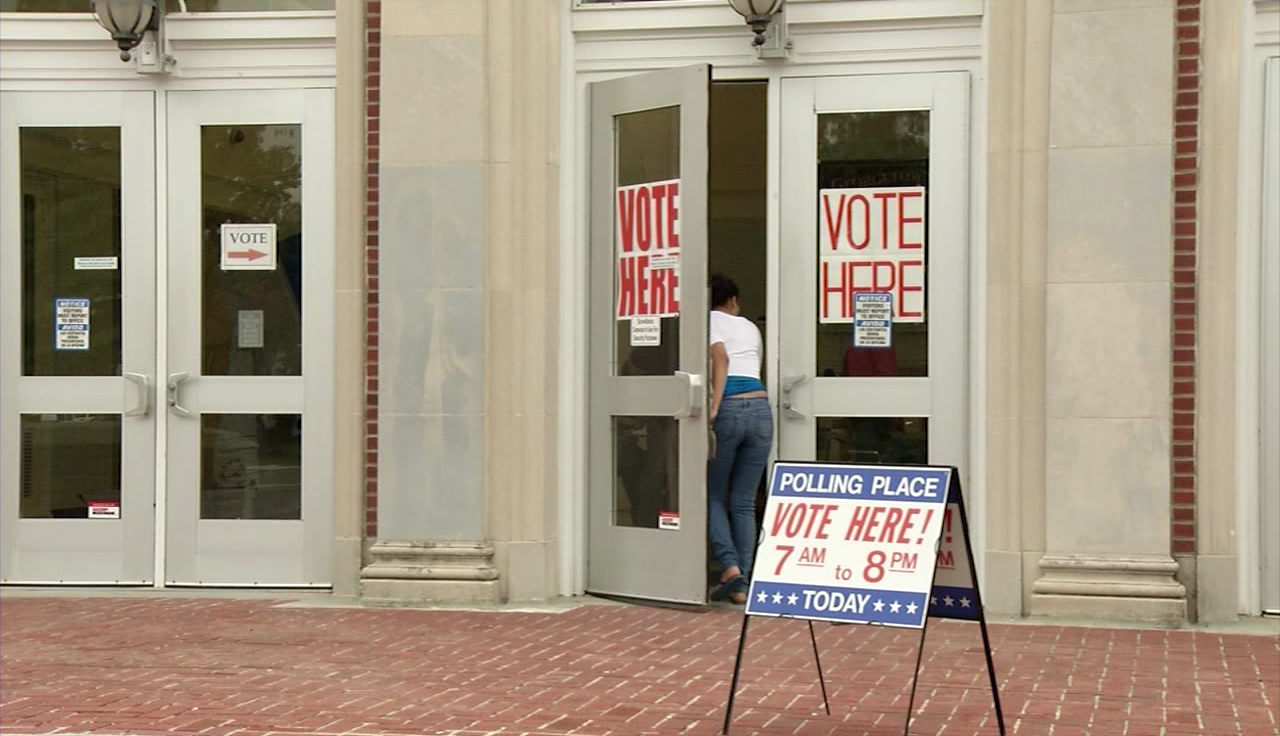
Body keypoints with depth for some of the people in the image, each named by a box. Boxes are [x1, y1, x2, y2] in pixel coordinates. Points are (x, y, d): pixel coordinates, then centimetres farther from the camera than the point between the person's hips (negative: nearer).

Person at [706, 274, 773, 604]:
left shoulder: (710, 322, 7)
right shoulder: (751, 328, 23)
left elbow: (720, 358, -11)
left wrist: (713, 407, -18)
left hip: (728, 409, -4)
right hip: (760, 407, 4)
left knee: (713, 496, 10)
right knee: (744, 503, 8)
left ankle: (730, 566, -8)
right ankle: (740, 584, 3)